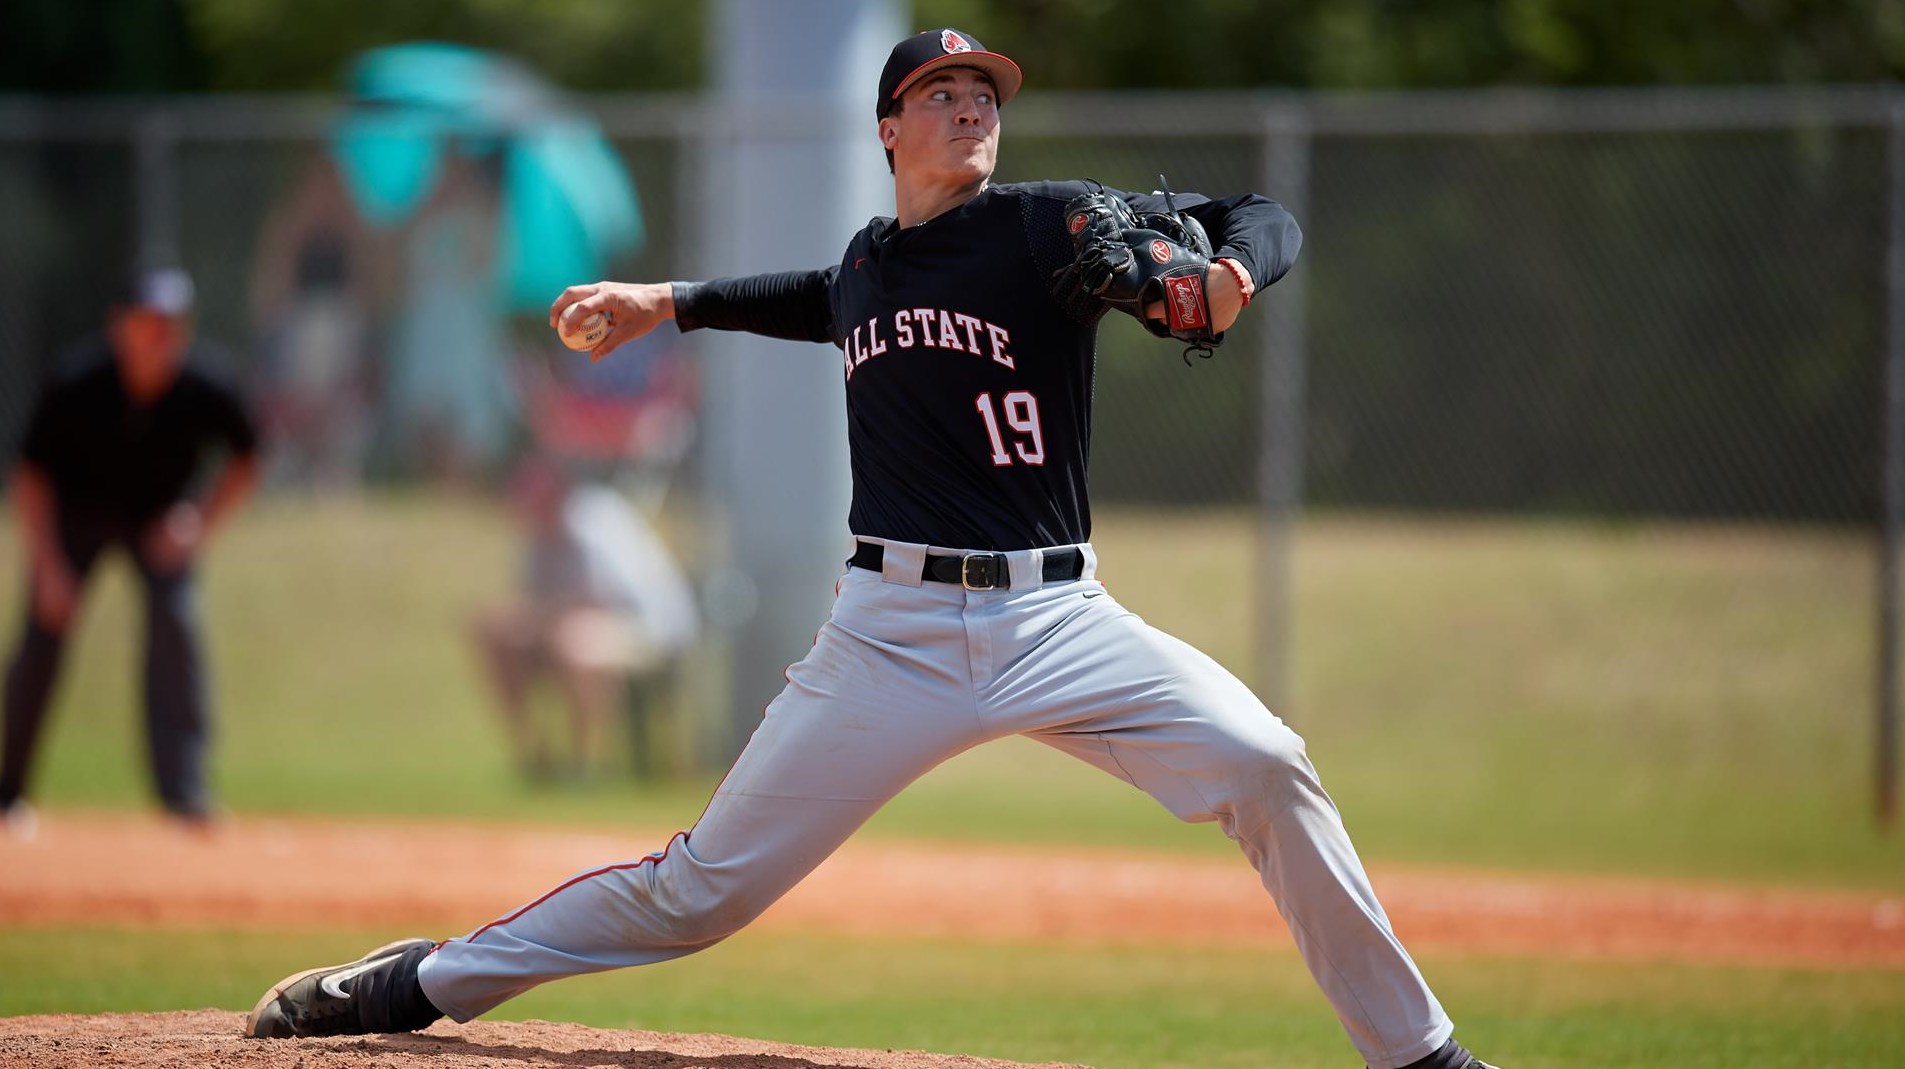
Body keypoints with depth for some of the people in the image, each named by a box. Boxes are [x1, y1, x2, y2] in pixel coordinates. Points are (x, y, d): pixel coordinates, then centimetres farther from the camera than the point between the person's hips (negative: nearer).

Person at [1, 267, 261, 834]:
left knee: (175, 620, -21)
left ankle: (183, 789, -21)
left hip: (160, 519, 1)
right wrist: (49, 567, -22)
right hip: (77, 512, -1)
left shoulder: (205, 391, -25)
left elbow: (245, 463, -4)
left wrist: (201, 523, -17)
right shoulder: (76, 384, -28)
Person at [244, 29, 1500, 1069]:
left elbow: (1263, 220, -6)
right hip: (892, 633, 2)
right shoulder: (867, 263, 12)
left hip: (1056, 616, -2)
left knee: (1265, 767, -22)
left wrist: (1228, 272, -28)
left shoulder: (1045, 227, -1)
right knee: (704, 888, 1)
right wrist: (670, 301, 32)